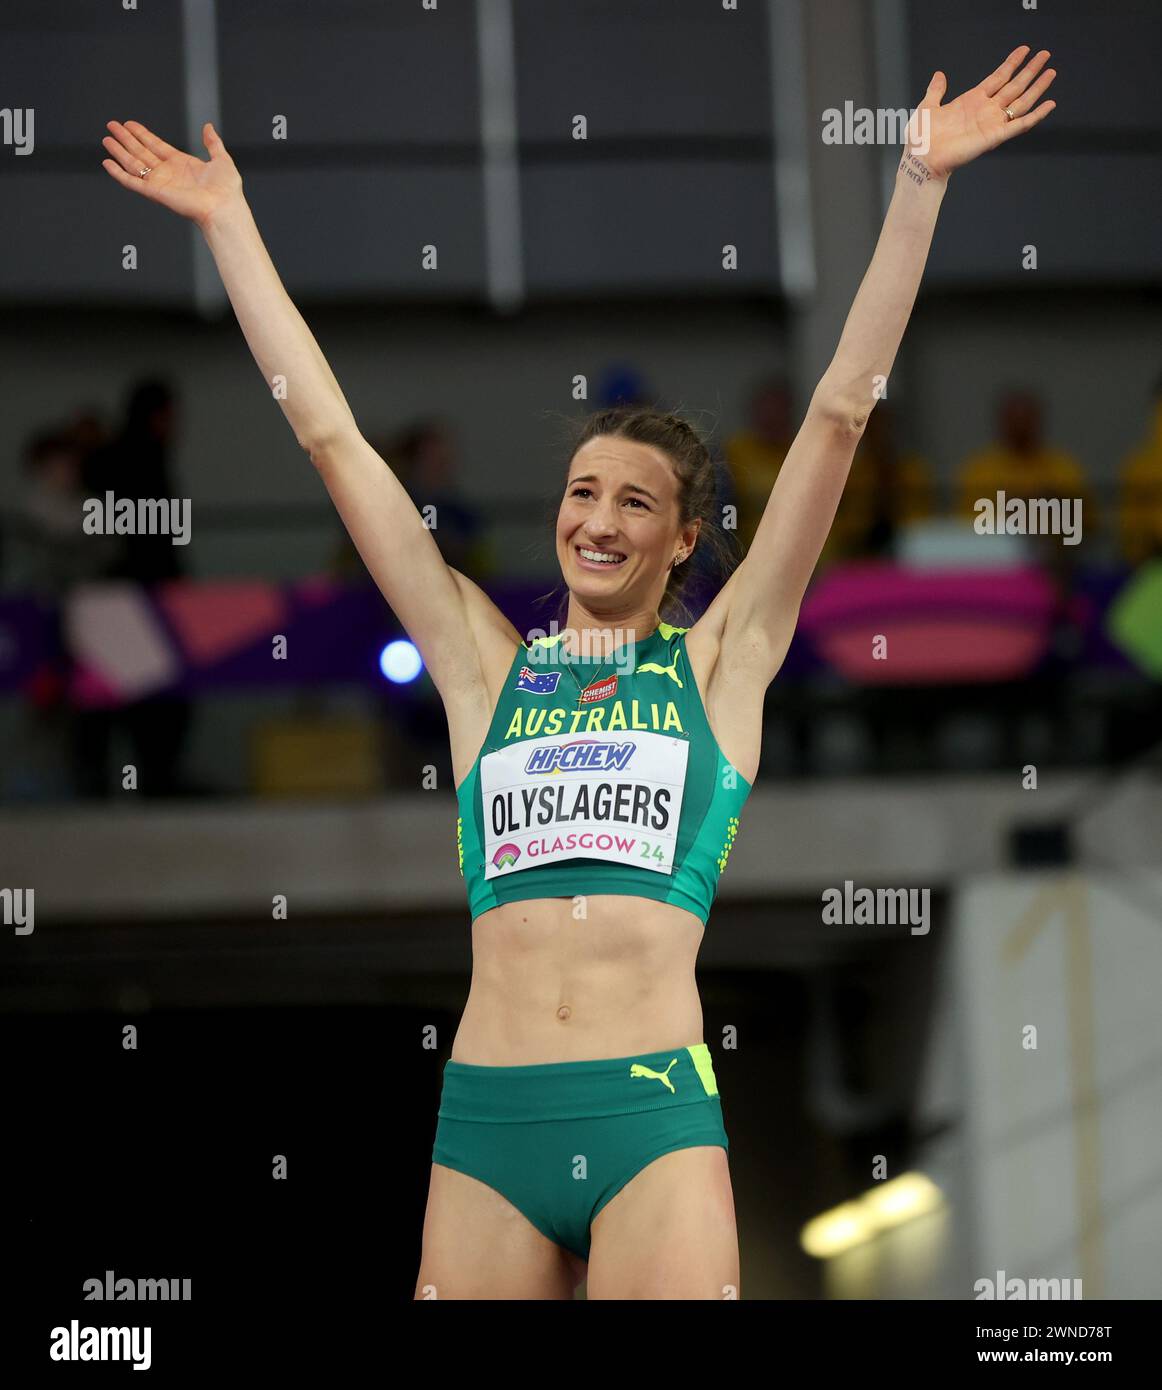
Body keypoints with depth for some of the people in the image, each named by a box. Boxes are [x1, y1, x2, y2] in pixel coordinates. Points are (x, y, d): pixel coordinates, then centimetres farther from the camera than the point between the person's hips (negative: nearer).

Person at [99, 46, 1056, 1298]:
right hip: (485, 1116, 2)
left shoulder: (718, 662, 11)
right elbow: (328, 434, 19)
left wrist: (919, 185, 7)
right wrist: (229, 224, 21)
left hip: (657, 1118, -2)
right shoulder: (487, 666, 15)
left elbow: (839, 414, 9)